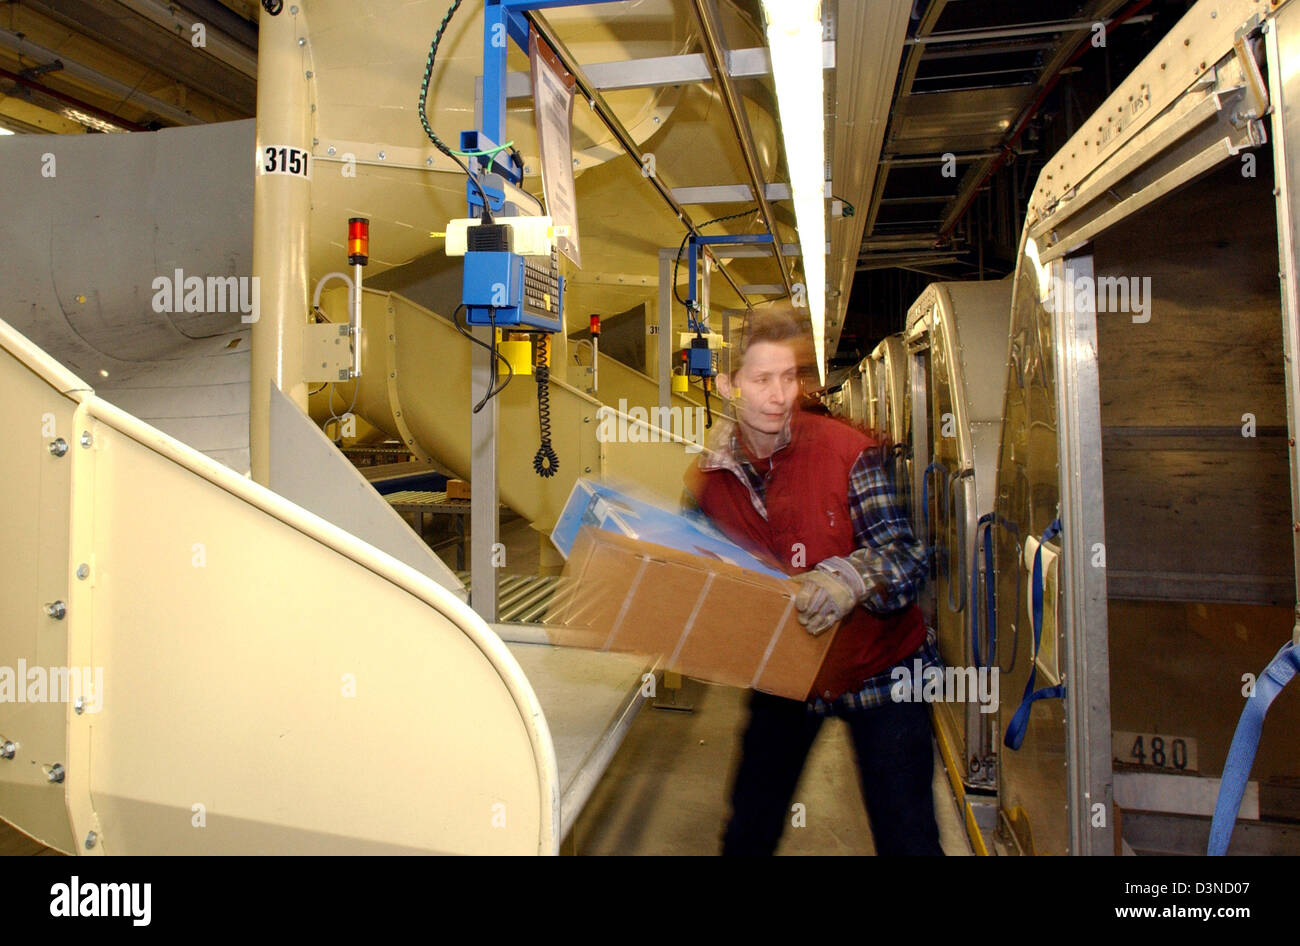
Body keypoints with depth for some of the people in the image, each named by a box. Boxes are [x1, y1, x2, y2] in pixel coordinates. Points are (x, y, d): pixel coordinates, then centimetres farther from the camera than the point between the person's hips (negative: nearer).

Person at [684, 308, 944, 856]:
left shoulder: (847, 450, -17)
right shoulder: (708, 477, -7)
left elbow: (907, 557, -22)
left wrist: (851, 579, -42)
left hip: (878, 669, -2)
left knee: (906, 838, 5)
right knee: (748, 834, 15)